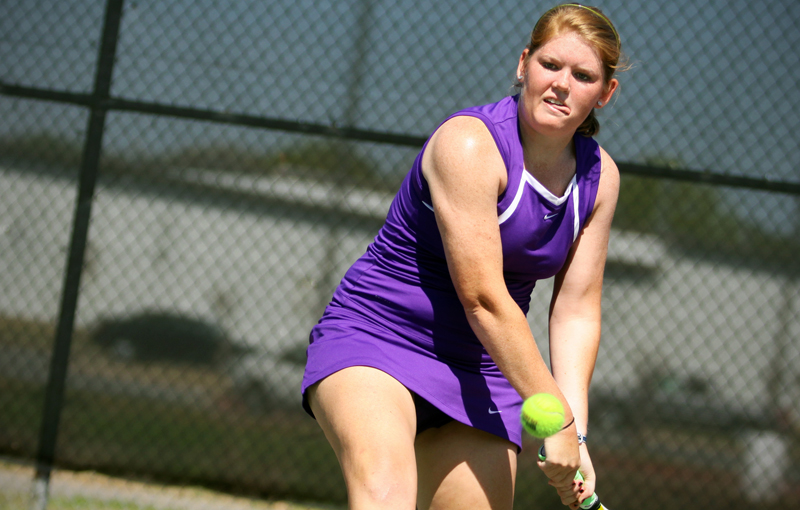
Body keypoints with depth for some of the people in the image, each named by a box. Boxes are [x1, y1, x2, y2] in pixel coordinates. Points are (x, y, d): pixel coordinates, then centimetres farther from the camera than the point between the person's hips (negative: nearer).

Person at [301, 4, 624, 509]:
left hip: (483, 371, 7)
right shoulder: (469, 143, -19)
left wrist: (575, 432, -8)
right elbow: (483, 301, -22)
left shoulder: (600, 177, 2)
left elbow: (576, 311, 4)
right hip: (375, 334, -7)